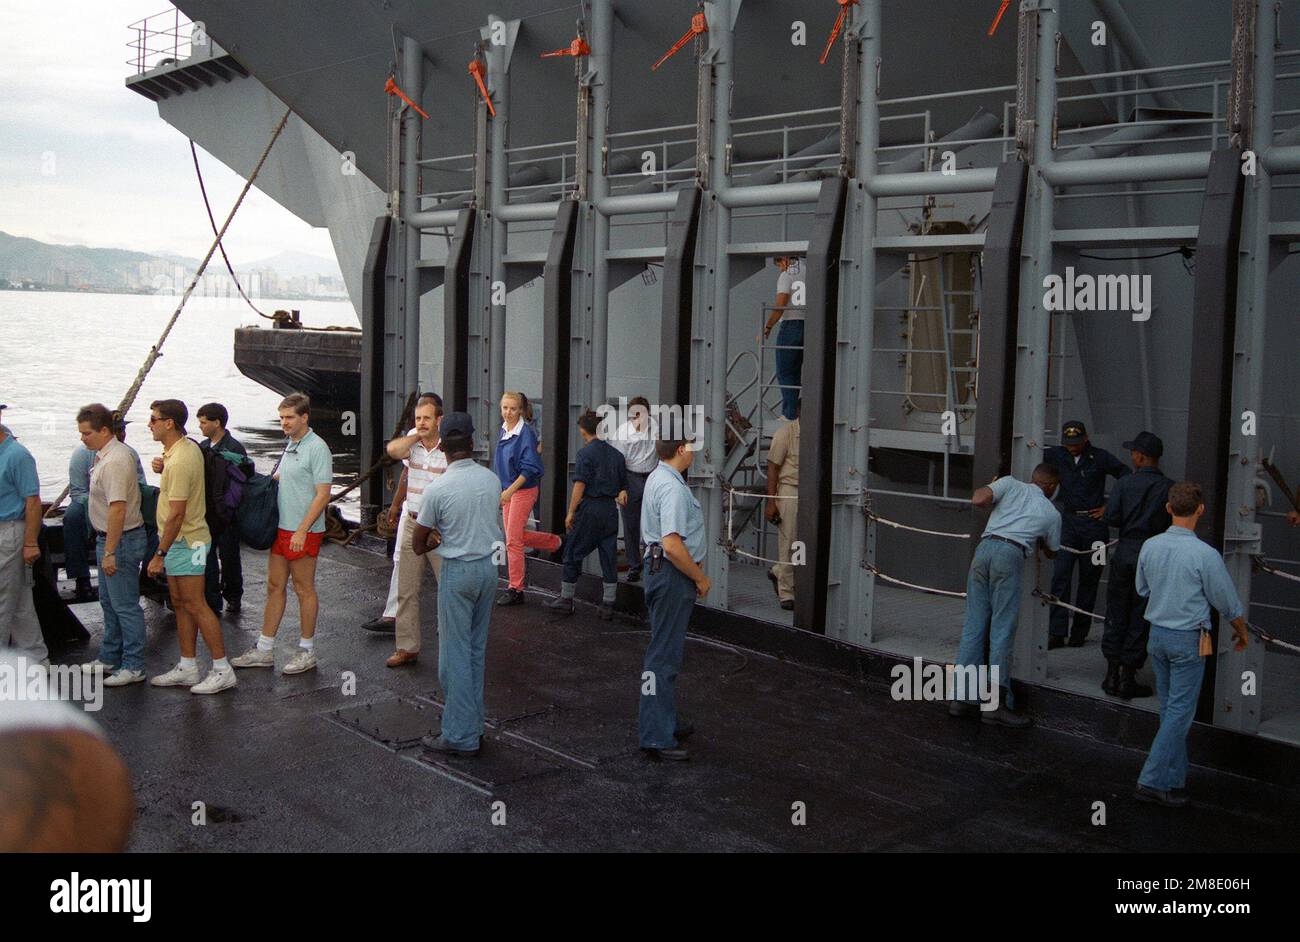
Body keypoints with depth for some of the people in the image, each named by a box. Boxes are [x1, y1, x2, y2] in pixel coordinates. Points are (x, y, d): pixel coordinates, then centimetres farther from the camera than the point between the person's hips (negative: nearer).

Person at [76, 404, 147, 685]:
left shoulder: (115, 461, -22)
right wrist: (105, 548, 19)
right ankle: (110, 657, 33)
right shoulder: (104, 455, 10)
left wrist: (109, 552, -27)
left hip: (121, 540, -11)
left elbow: (118, 509, -27)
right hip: (109, 538, 11)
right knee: (109, 602, 20)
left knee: (125, 605, -3)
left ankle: (133, 666, 5)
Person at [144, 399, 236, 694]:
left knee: (195, 605, -5)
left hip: (186, 542, -10)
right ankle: (187, 667, 22)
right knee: (180, 603, 14)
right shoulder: (188, 447, 9)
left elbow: (176, 515, -25)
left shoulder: (180, 461, -23)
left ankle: (222, 670, 1)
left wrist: (160, 554, -21)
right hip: (180, 540, 10)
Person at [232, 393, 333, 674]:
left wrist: (302, 530, -22)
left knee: (304, 589, 1)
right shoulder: (290, 445, 13)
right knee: (275, 586, 12)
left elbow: (323, 495, -19)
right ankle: (264, 650, 19)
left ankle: (307, 651, 13)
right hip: (282, 528, 8)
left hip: (304, 532, -8)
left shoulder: (317, 448, -15)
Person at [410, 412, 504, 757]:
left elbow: (417, 544, -6)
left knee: (455, 654, 2)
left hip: (458, 572, -6)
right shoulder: (492, 480, -2)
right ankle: (473, 726, 24)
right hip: (488, 567, 6)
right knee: (477, 650, 16)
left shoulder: (437, 489, -16)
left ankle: (460, 736, 7)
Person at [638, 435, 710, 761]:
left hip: (659, 570, 11)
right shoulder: (673, 488, -22)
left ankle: (668, 722, 32)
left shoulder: (657, 478, 12)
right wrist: (700, 577, -16)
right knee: (664, 656, -6)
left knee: (665, 651, 20)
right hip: (674, 575, -11)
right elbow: (672, 546, -29)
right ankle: (656, 737, -2)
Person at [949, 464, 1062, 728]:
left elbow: (978, 500, 3)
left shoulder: (1011, 484, 19)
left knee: (974, 625, 6)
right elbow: (1051, 552, 33)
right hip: (1011, 555, -3)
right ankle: (996, 703, -3)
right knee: (1002, 630, -1)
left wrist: (991, 487, 25)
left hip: (984, 548, 3)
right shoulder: (1052, 513, 19)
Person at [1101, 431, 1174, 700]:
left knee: (1116, 617, 12)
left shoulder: (1124, 484, -5)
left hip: (1124, 557, 0)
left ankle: (1112, 675, 14)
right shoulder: (1169, 488, -5)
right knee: (1140, 620, 6)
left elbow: (1110, 518, -10)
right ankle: (1128, 679, 9)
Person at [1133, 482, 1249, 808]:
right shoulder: (1205, 554, -18)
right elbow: (1228, 603, -5)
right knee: (1180, 711, 0)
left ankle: (1175, 779, 22)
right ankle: (1152, 781, -2)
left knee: (1171, 709, 16)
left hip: (1157, 634, 6)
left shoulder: (1150, 546, -3)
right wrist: (1241, 631, 12)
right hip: (1188, 639, -6)